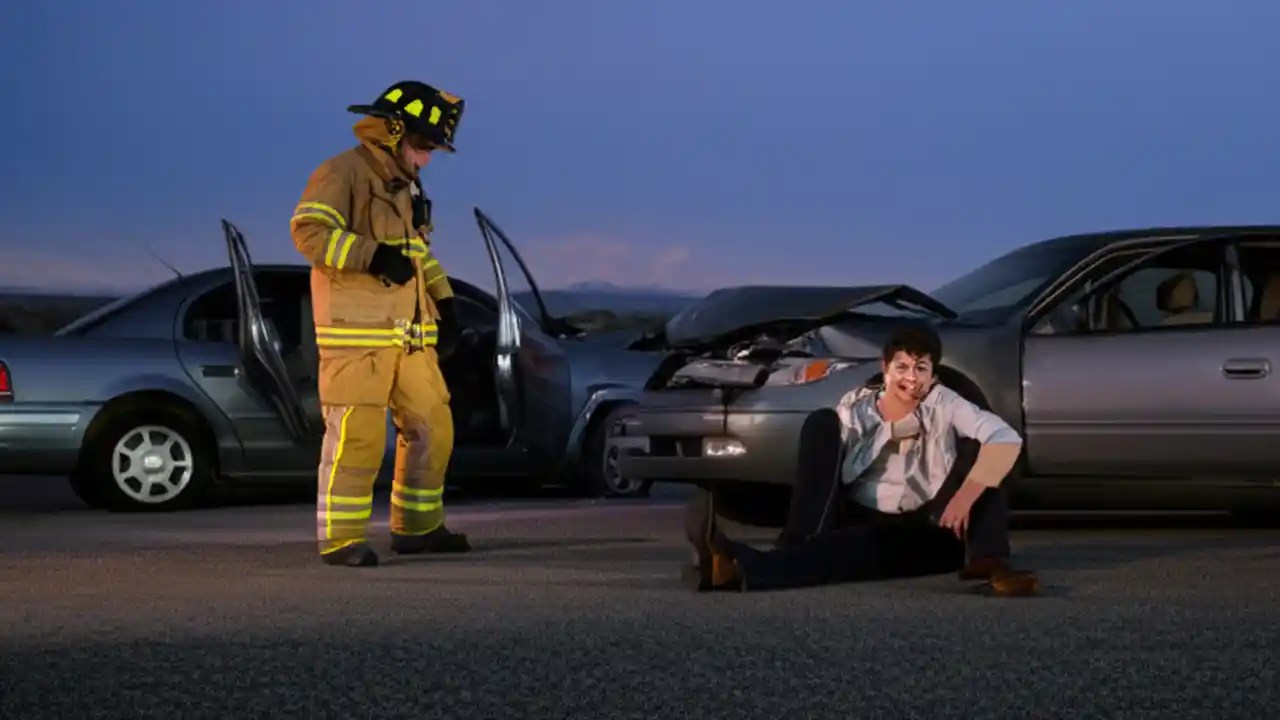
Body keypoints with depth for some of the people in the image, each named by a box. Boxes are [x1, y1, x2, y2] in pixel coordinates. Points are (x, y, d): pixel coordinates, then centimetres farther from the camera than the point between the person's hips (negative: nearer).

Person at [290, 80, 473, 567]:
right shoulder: (343, 174, -7)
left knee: (432, 429, 9)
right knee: (356, 436, -11)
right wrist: (372, 256, -27)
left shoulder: (405, 185, 22)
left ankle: (417, 528, 21)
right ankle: (340, 540, -5)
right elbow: (308, 230, -21)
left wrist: (445, 305, 20)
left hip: (409, 335, 9)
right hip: (356, 332, -9)